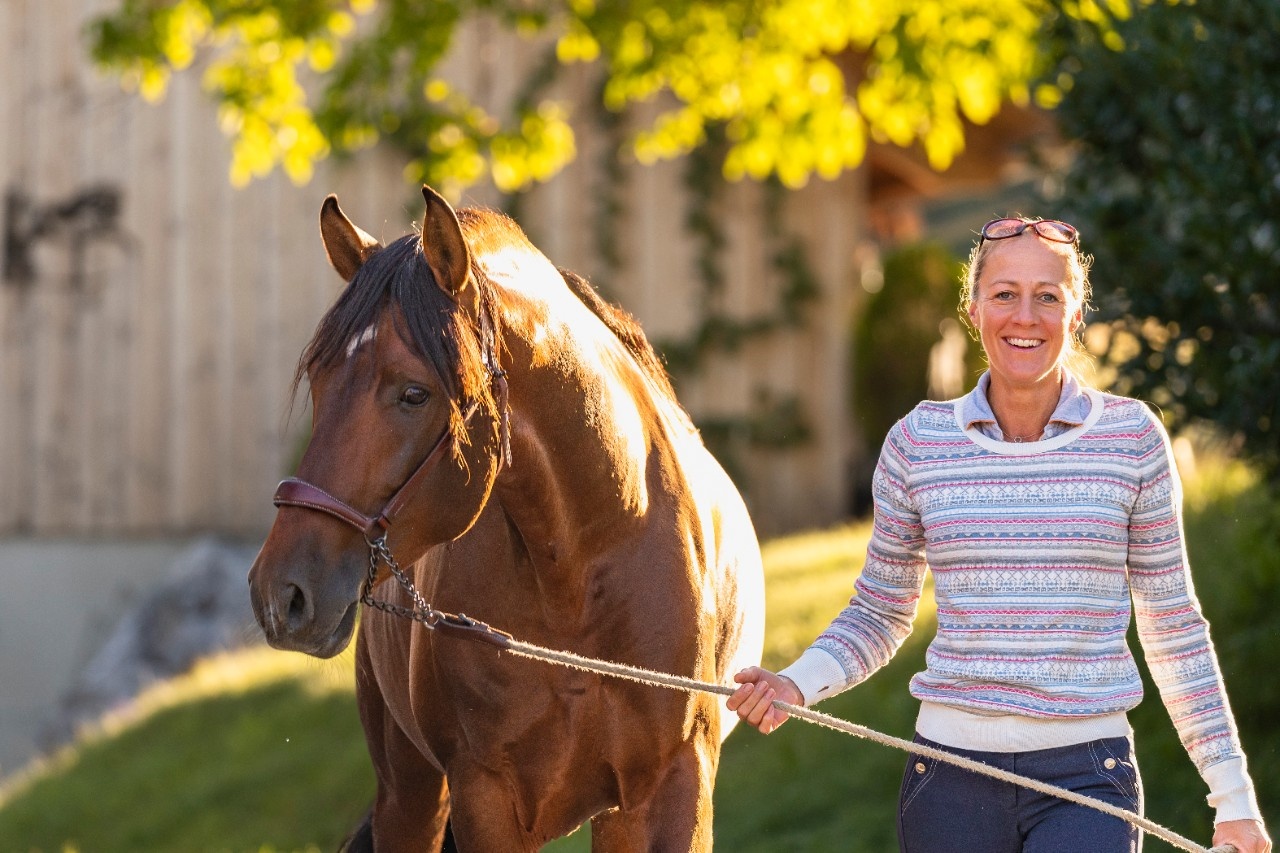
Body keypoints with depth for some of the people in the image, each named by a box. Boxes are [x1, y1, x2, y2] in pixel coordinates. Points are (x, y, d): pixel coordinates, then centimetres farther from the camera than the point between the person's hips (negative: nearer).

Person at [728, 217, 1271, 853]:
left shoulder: (1132, 437, 1)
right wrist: (795, 684, -7)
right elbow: (879, 613, 12)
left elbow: (1174, 626, 6)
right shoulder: (918, 442, 4)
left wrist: (1233, 796, 4)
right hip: (952, 772, 2)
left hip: (1087, 776, -2)